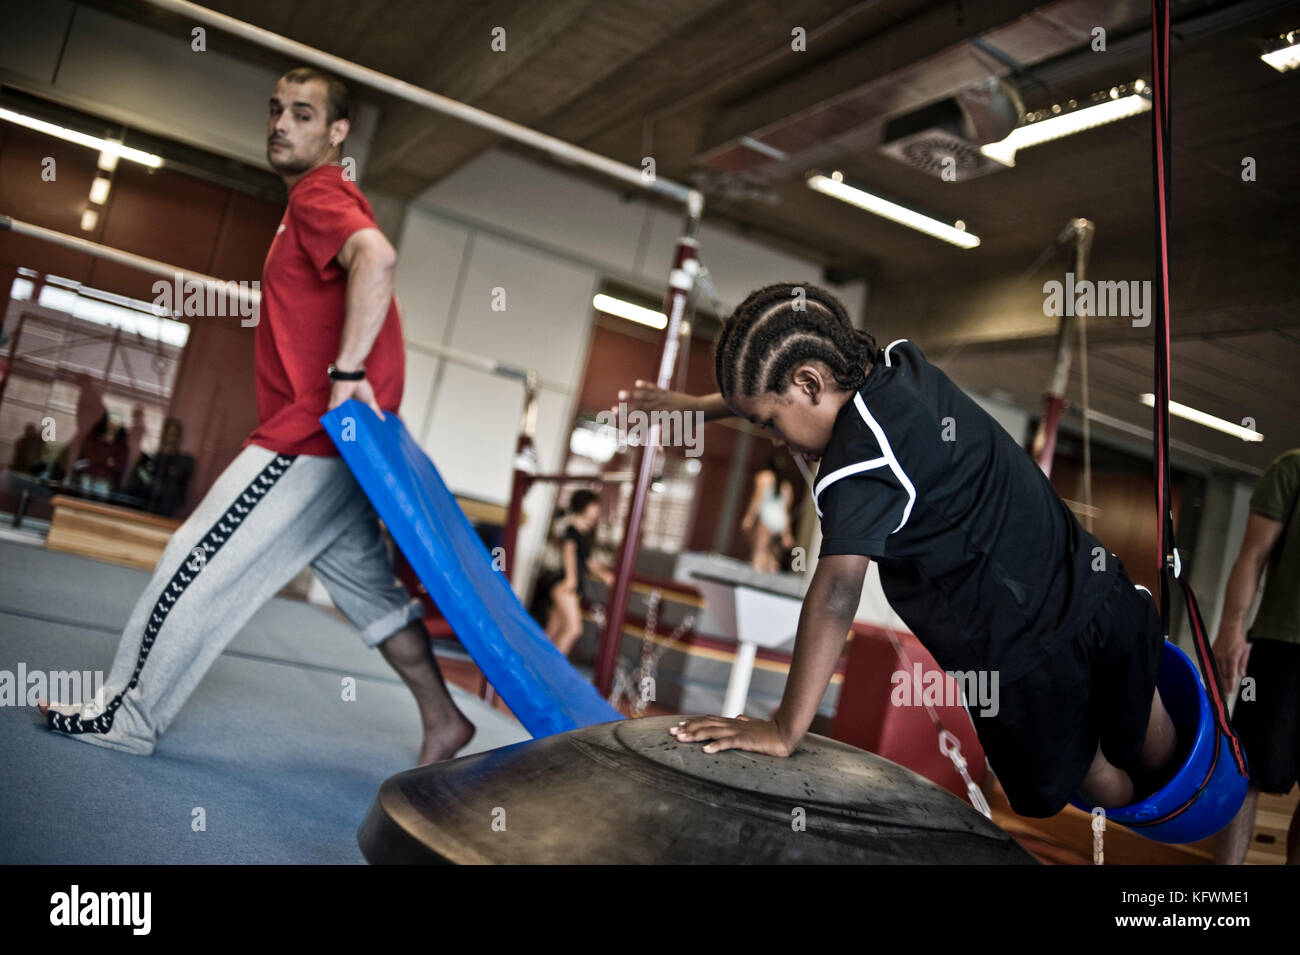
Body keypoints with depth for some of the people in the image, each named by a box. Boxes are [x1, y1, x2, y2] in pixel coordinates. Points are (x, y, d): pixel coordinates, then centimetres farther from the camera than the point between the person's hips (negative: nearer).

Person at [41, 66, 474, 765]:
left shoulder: (318, 195, -10)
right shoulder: (322, 199, 22)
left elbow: (376, 257, -31)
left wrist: (345, 372, -32)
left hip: (311, 436, -10)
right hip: (337, 441, 11)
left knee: (198, 565, -1)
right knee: (361, 579, 15)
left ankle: (126, 718, 14)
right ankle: (441, 720, 20)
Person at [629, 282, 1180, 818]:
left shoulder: (861, 453, -23)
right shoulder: (897, 365, 1)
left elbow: (836, 591, -32)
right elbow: (776, 386, 19)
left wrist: (784, 731, -29)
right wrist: (701, 406, 24)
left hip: (1035, 663, -8)